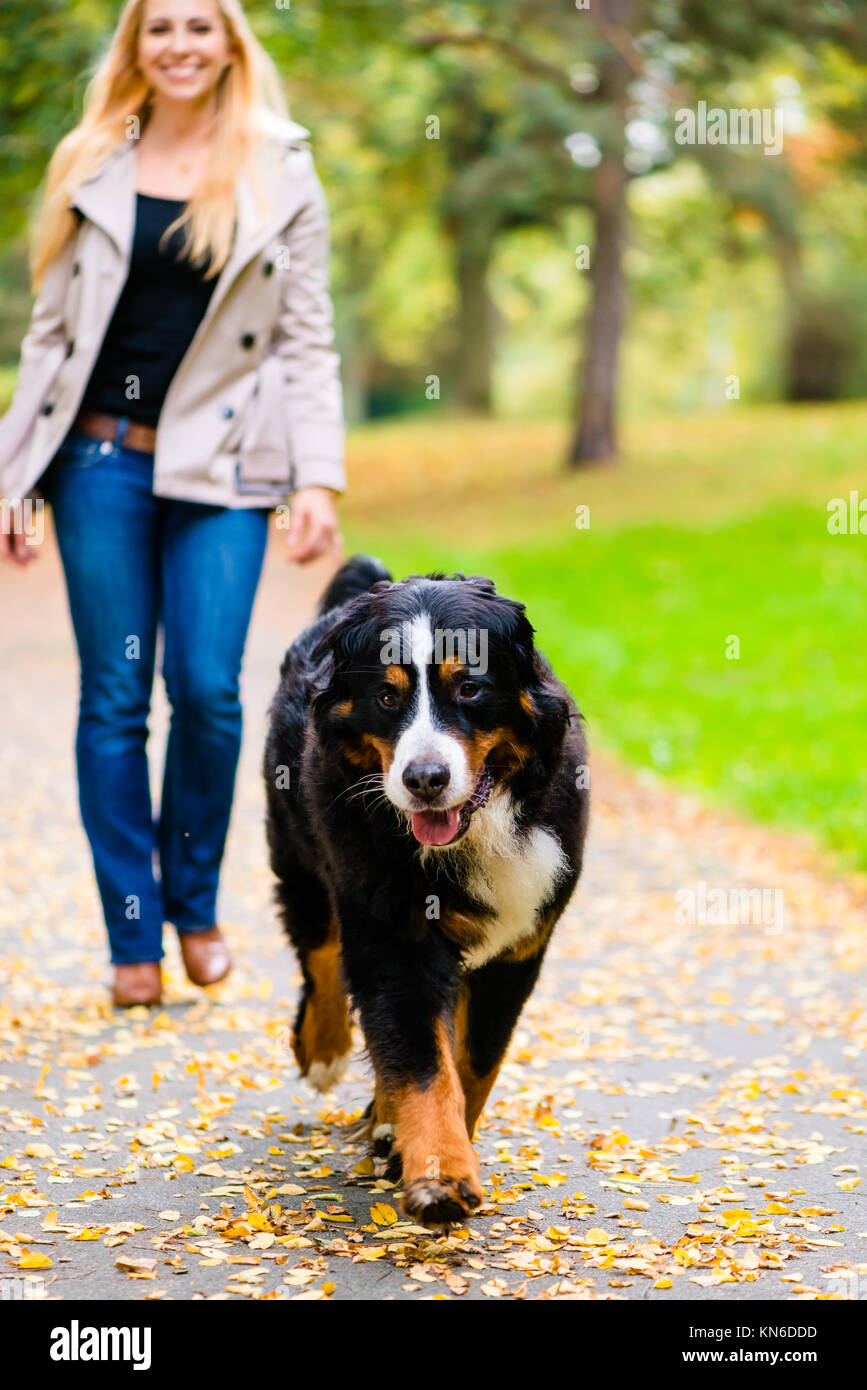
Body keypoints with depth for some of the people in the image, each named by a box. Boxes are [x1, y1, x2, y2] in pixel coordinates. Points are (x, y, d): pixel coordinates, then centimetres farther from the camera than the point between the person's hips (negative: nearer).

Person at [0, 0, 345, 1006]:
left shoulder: (281, 175, 6)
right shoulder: (91, 169, 10)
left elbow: (308, 341, 4)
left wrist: (318, 478, -6)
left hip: (220, 467, -1)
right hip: (102, 459, 2)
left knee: (207, 687, -9)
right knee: (113, 697, 2)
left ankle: (195, 900, 16)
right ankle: (133, 940, 12)